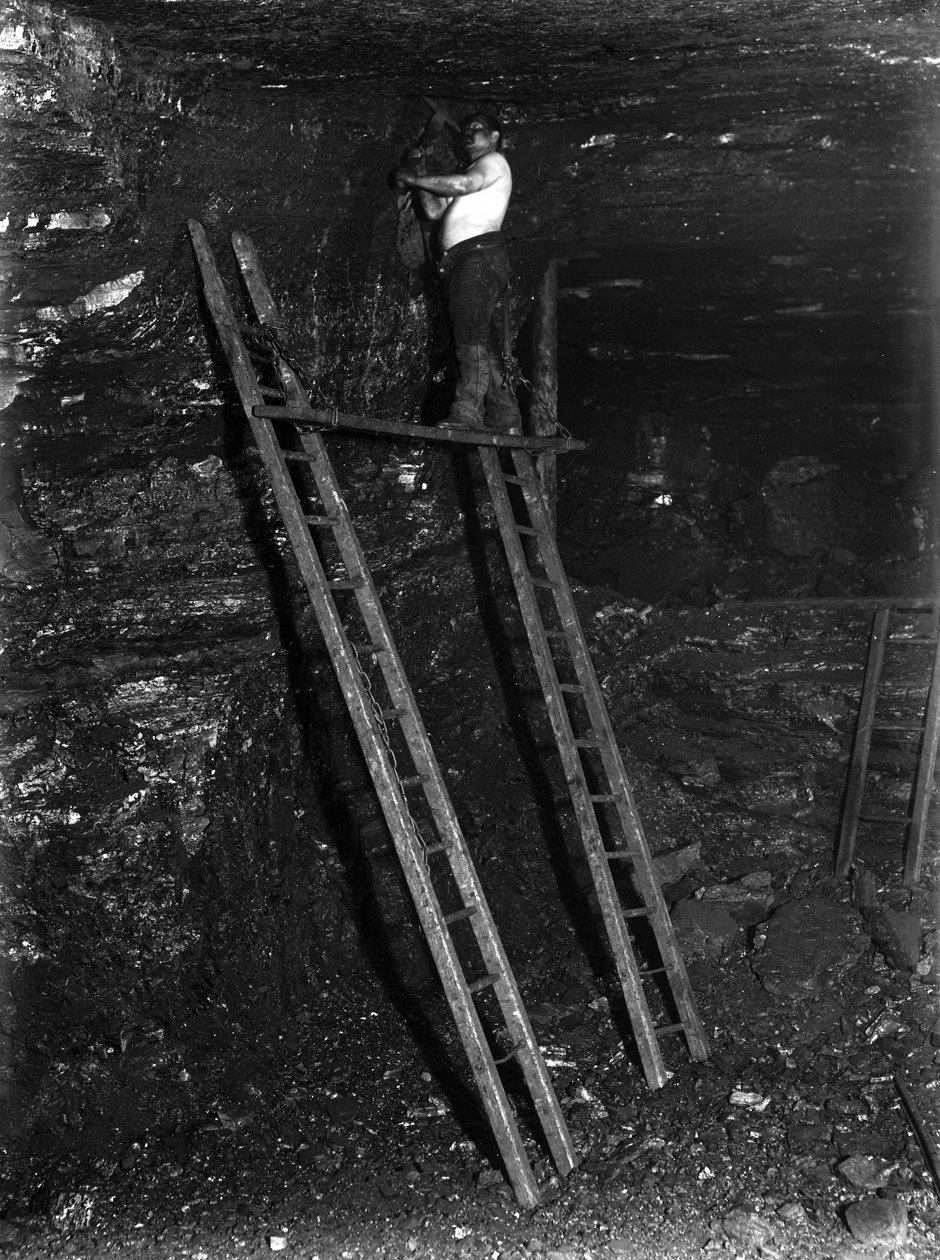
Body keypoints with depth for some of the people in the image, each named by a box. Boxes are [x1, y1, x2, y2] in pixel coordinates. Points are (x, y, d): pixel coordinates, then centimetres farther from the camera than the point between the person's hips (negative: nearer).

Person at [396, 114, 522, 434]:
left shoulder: (495, 161, 7)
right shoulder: (473, 171, 33)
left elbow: (464, 184, -14)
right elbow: (434, 210, 24)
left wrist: (412, 178, -6)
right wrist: (420, 172, 16)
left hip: (481, 253, -9)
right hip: (460, 260, 9)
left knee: (472, 334, -21)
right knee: (481, 341, 4)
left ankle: (467, 411, -32)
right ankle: (506, 419, 3)